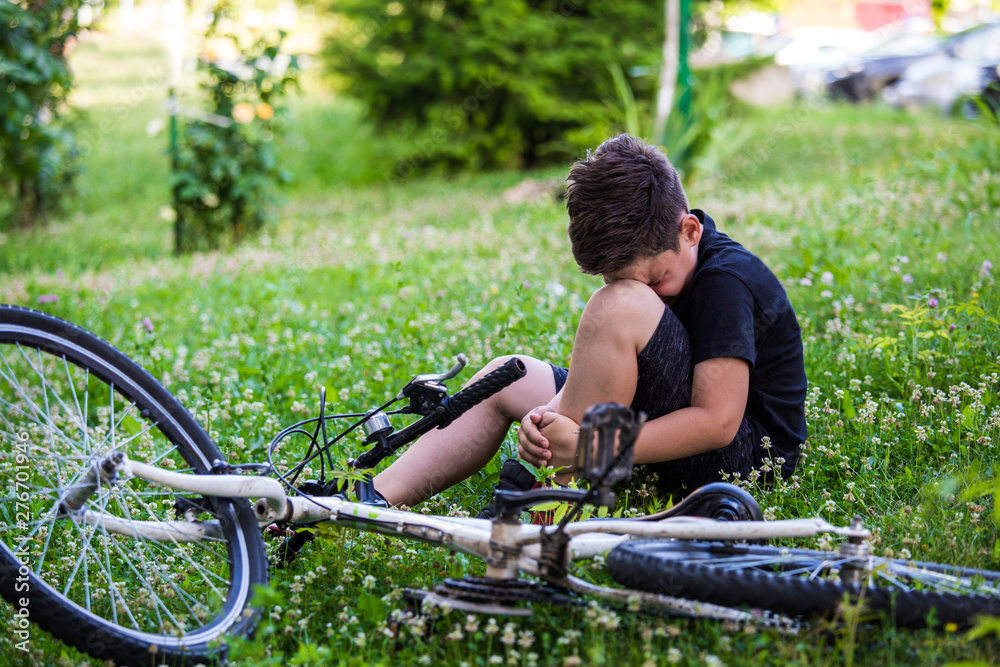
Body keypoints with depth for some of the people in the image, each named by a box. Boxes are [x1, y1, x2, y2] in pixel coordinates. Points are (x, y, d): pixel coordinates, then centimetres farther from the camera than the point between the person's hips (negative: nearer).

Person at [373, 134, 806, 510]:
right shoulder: (653, 259, 3)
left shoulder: (726, 280, -22)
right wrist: (550, 416, -21)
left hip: (748, 453, -9)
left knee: (620, 304, -29)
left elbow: (717, 422, -27)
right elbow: (597, 371, 1)